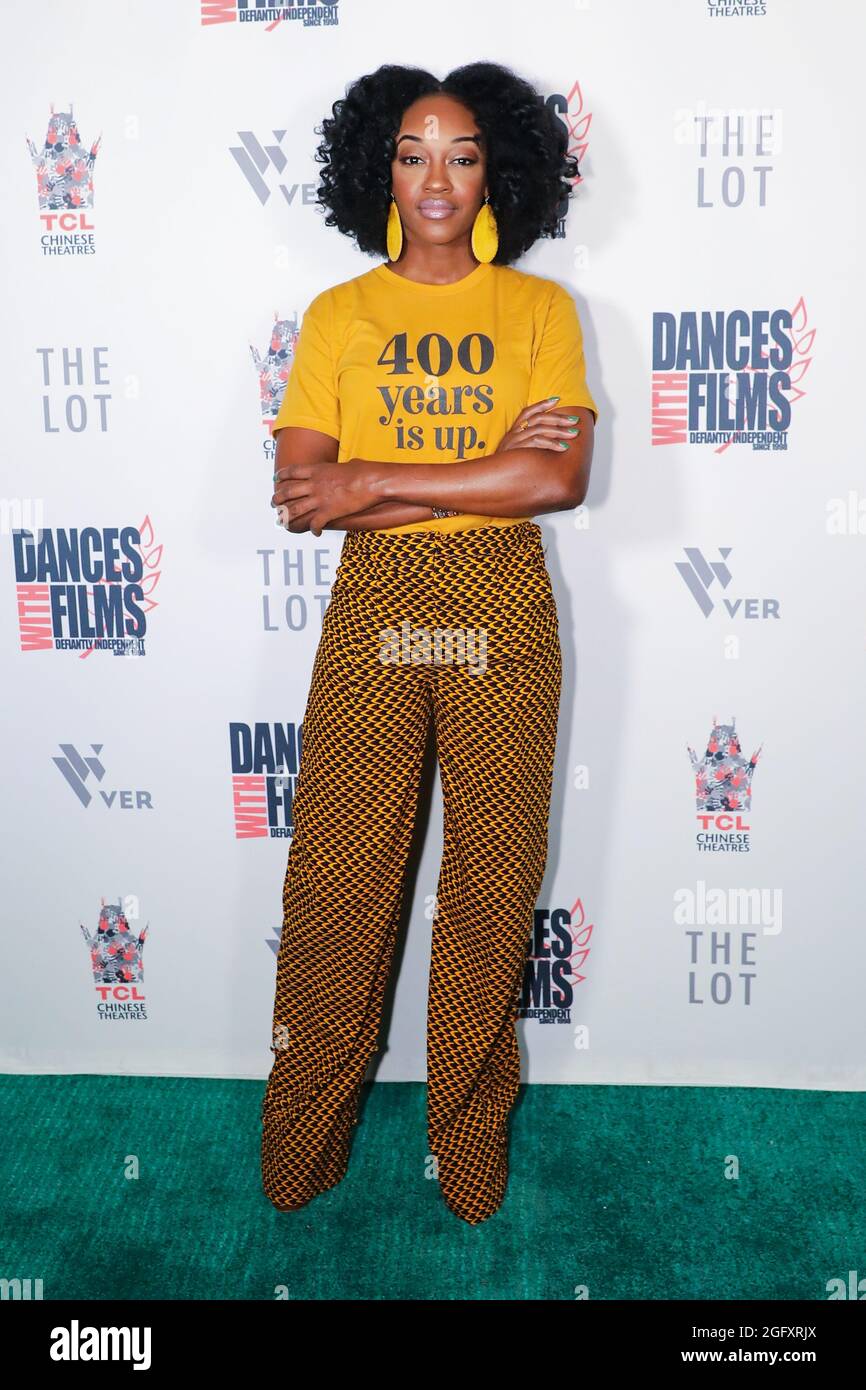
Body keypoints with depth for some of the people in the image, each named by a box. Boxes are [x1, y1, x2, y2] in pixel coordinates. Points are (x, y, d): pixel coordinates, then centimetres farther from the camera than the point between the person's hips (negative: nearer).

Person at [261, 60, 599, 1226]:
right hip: (371, 611, 1)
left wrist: (374, 483, -11)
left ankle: (472, 1132, 28)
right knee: (337, 878, 5)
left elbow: (562, 479, -9)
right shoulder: (337, 315, 7)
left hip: (503, 614, 0)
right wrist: (488, 471, -11)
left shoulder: (540, 307, 6)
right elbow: (299, 499, -5)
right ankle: (303, 1141, 26)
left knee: (495, 879, 6)